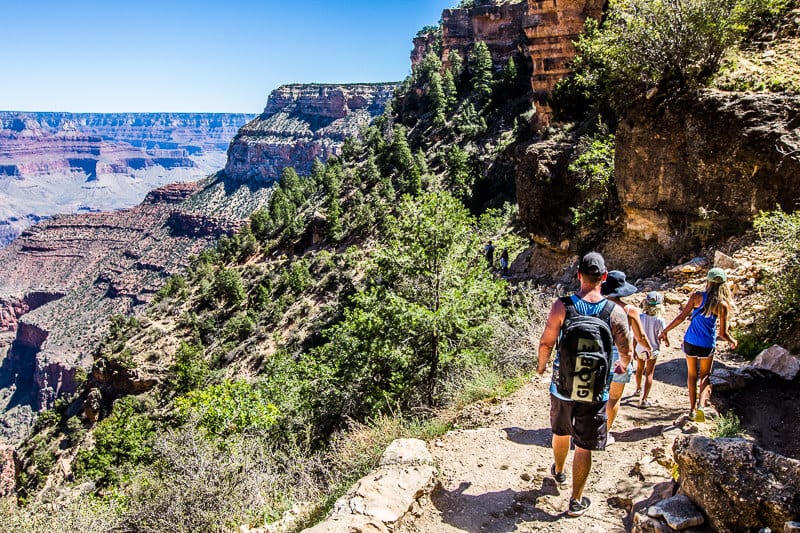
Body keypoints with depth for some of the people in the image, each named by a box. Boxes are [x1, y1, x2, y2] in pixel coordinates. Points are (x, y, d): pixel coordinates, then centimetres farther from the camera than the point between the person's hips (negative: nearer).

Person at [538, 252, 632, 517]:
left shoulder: (562, 306, -13)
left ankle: (559, 472, 51)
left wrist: (541, 366, 13)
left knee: (561, 432, 27)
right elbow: (626, 352, -4)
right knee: (584, 446, 11)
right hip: (595, 391, -1)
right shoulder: (615, 312, -12)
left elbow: (546, 343, -8)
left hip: (562, 386, 1)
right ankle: (576, 501, 22)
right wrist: (623, 367, 19)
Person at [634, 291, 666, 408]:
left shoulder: (640, 318, -15)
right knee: (649, 374, 6)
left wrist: (634, 350, 1)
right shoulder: (660, 321, -20)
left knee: (640, 369, 25)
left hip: (640, 349, 2)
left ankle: (638, 389, 48)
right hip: (652, 350, -2)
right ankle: (644, 400, 0)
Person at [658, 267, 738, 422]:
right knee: (705, 376, 17)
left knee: (692, 374, 18)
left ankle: (692, 409, 21)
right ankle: (702, 405, -6)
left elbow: (681, 317, -10)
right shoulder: (723, 305, -8)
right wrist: (733, 341, 15)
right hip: (707, 345, 0)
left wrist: (665, 331, 0)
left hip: (690, 342, 0)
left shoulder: (697, 297, -10)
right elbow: (722, 333, -5)